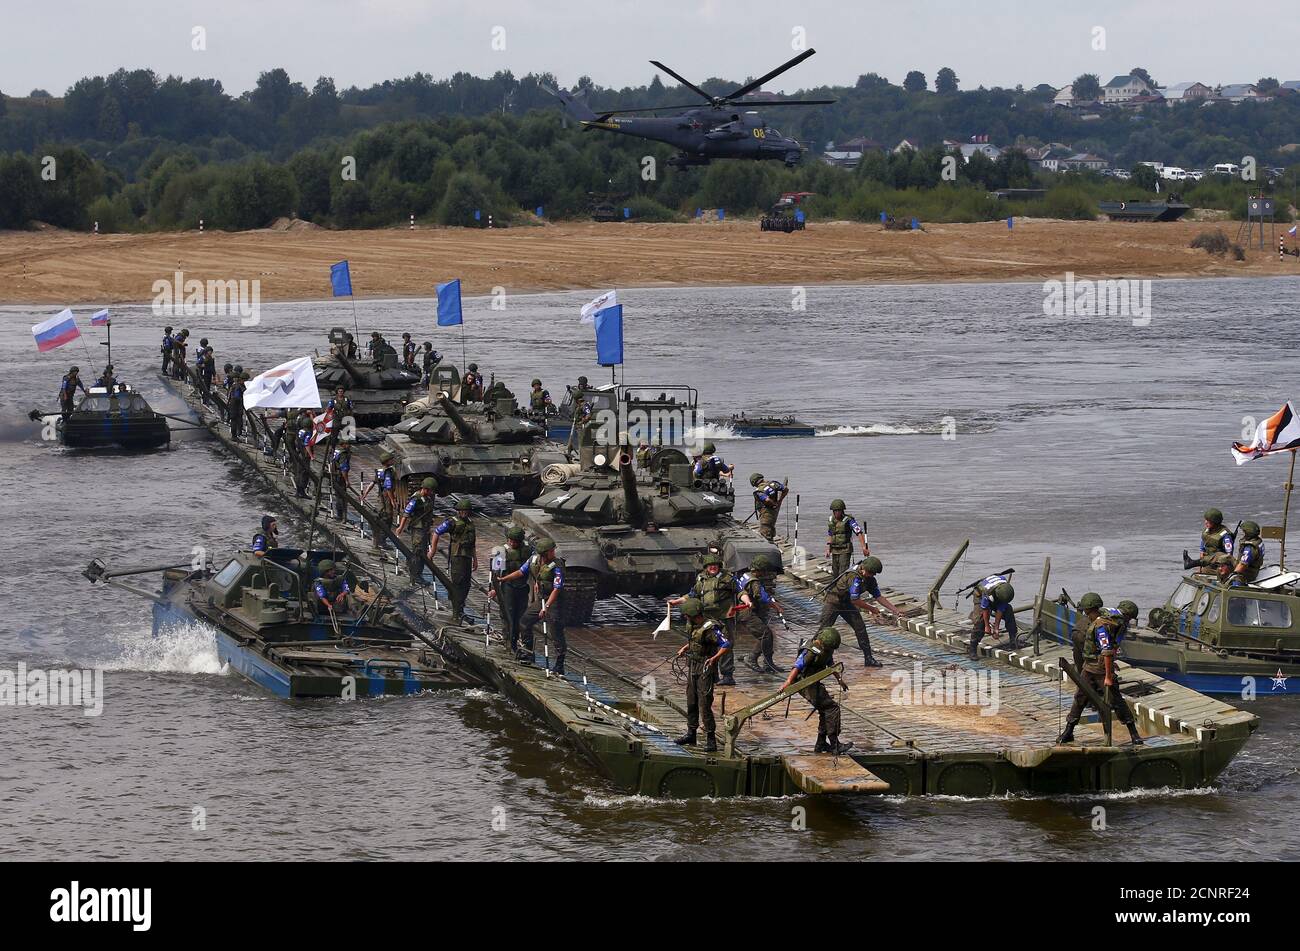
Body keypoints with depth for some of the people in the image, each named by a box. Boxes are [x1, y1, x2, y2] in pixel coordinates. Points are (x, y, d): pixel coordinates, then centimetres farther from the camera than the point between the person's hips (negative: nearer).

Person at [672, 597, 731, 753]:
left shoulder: (710, 628, -21)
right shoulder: (692, 626, 6)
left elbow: (727, 645, -25)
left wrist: (714, 658, -35)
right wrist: (685, 649, 19)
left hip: (706, 670, -9)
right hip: (692, 668, 9)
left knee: (704, 705, -10)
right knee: (691, 703, 16)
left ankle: (711, 739, -5)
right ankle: (691, 734, 27)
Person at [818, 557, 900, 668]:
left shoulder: (870, 580, -4)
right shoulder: (854, 577, -32)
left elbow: (879, 597, 4)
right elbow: (855, 600, -29)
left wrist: (896, 611, 0)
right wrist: (872, 609, -17)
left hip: (846, 603, 8)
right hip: (832, 601, -8)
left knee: (860, 627, -1)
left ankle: (868, 658, 3)